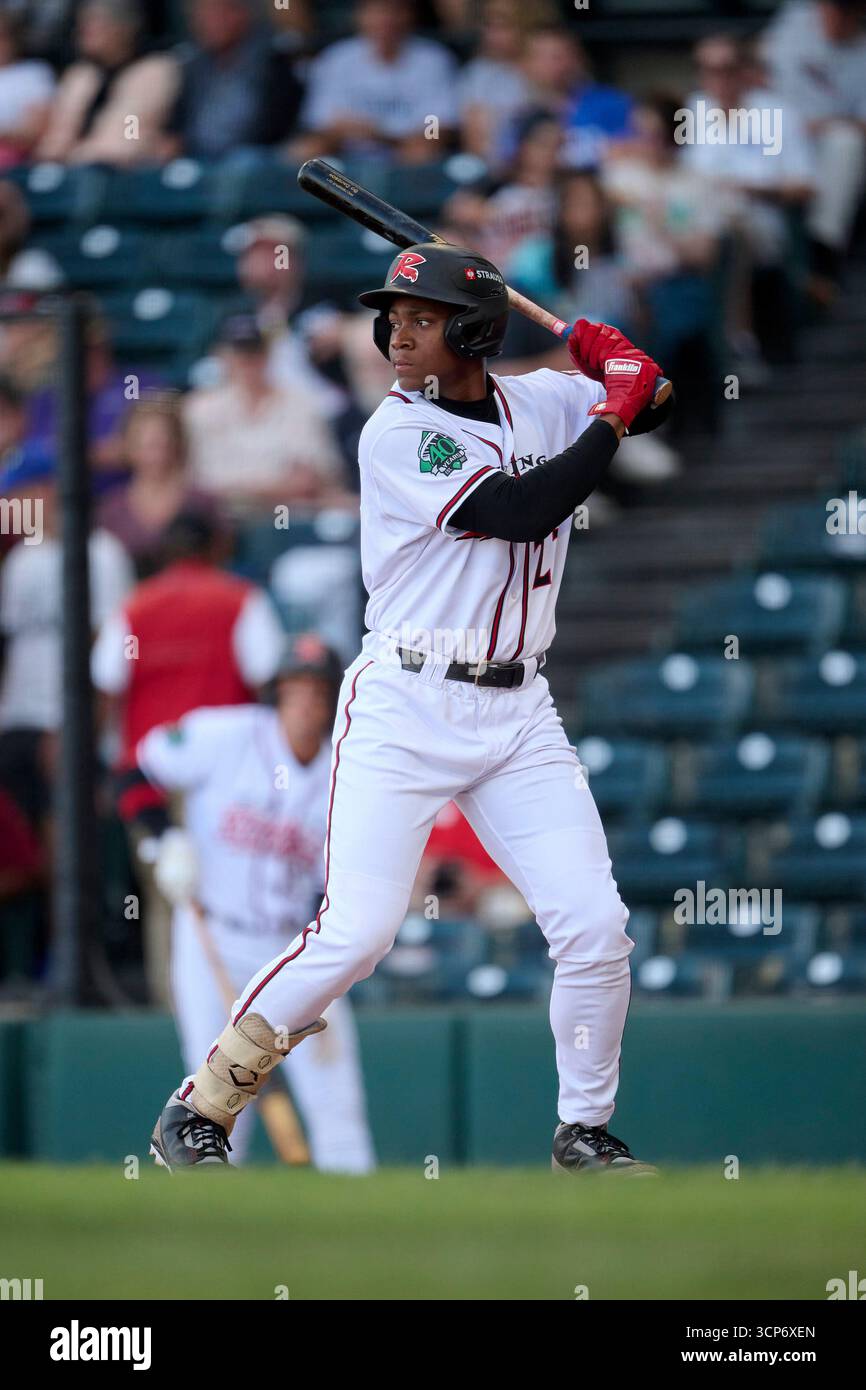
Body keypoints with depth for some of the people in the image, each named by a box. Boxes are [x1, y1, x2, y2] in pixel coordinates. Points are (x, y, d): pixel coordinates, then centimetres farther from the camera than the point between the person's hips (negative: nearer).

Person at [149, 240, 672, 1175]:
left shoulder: (540, 403, 8)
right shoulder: (397, 434, -9)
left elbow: (664, 401, 20)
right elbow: (519, 512, -19)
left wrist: (619, 359, -1)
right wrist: (615, 415, -11)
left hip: (517, 712, 5)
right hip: (405, 708, -5)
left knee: (596, 928, -4)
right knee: (355, 932, -15)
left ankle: (585, 1131, 14)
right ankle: (195, 1113, -4)